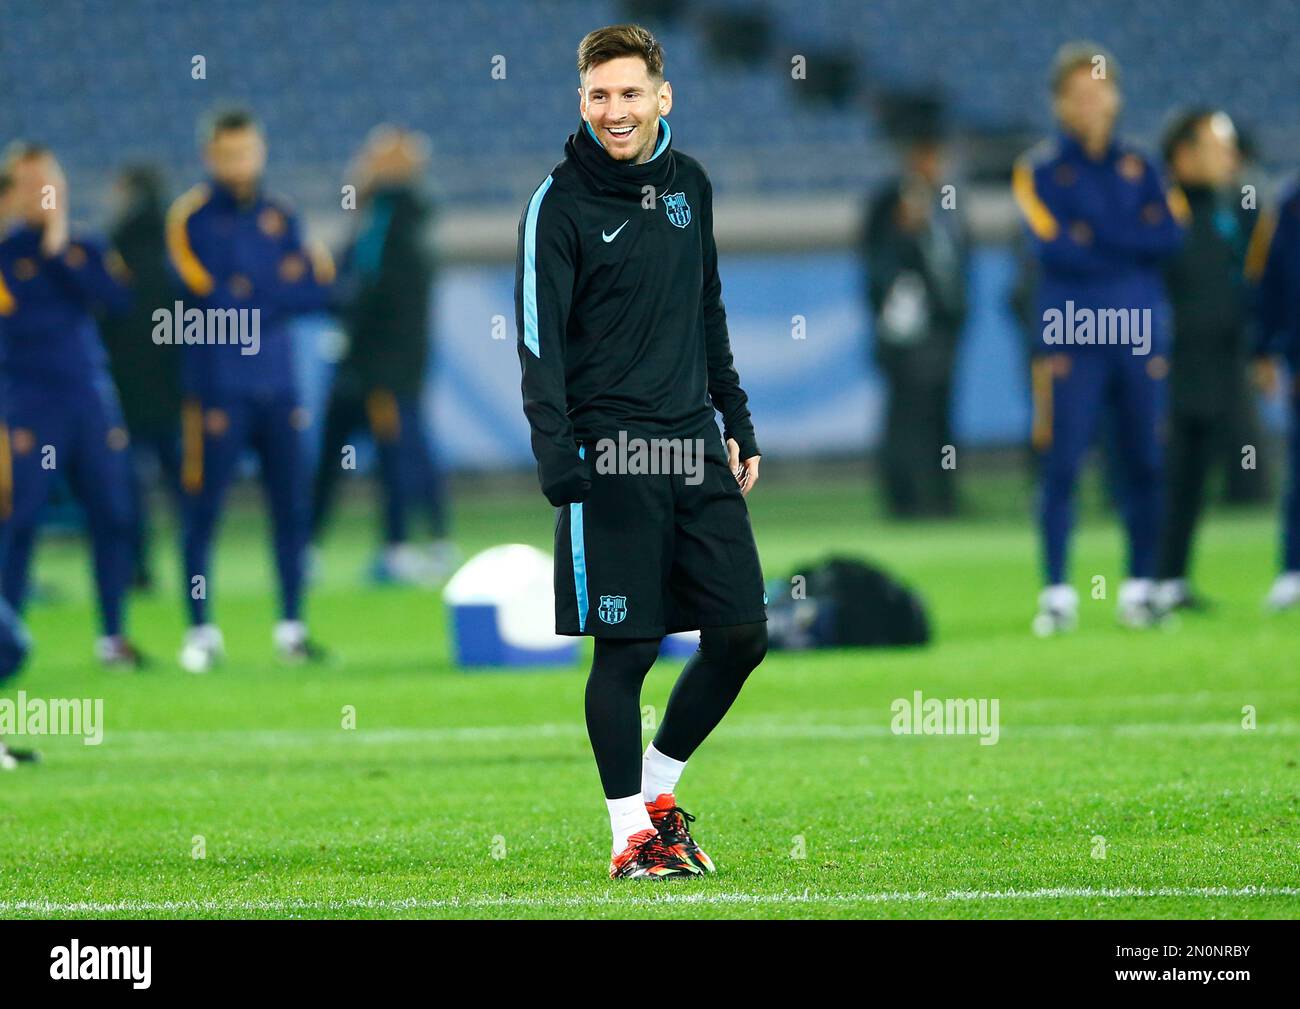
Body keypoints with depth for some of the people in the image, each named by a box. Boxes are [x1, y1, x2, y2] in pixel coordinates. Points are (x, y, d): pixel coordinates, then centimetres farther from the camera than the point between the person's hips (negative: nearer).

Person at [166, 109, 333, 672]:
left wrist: (251, 292, -11)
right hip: (217, 387, -4)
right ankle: (200, 631, 2)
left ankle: (292, 626, 9)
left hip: (276, 386, 4)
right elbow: (214, 298, -12)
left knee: (292, 505, 1)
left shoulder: (279, 218, 13)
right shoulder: (191, 219, -2)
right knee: (203, 509, -5)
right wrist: (284, 288, -6)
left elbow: (316, 294, 5)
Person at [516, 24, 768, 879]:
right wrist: (559, 460, -20)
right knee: (627, 648, -3)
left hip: (694, 447, 6)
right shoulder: (560, 204, -6)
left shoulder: (688, 185, 12)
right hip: (612, 455, -6)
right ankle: (633, 832, 7)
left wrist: (739, 425, 18)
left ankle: (658, 790, 21)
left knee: (742, 632, 4)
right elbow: (540, 340, -10)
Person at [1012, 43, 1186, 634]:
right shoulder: (1039, 172, 4)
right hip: (1069, 336, -3)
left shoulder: (1140, 169, 14)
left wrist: (1096, 237, -8)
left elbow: (1170, 235, -2)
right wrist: (1134, 244, -4)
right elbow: (1053, 248, -10)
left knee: (1144, 464, 3)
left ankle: (1141, 586, 11)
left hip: (1140, 337, 3)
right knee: (1062, 466, -8)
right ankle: (1057, 593, -6)